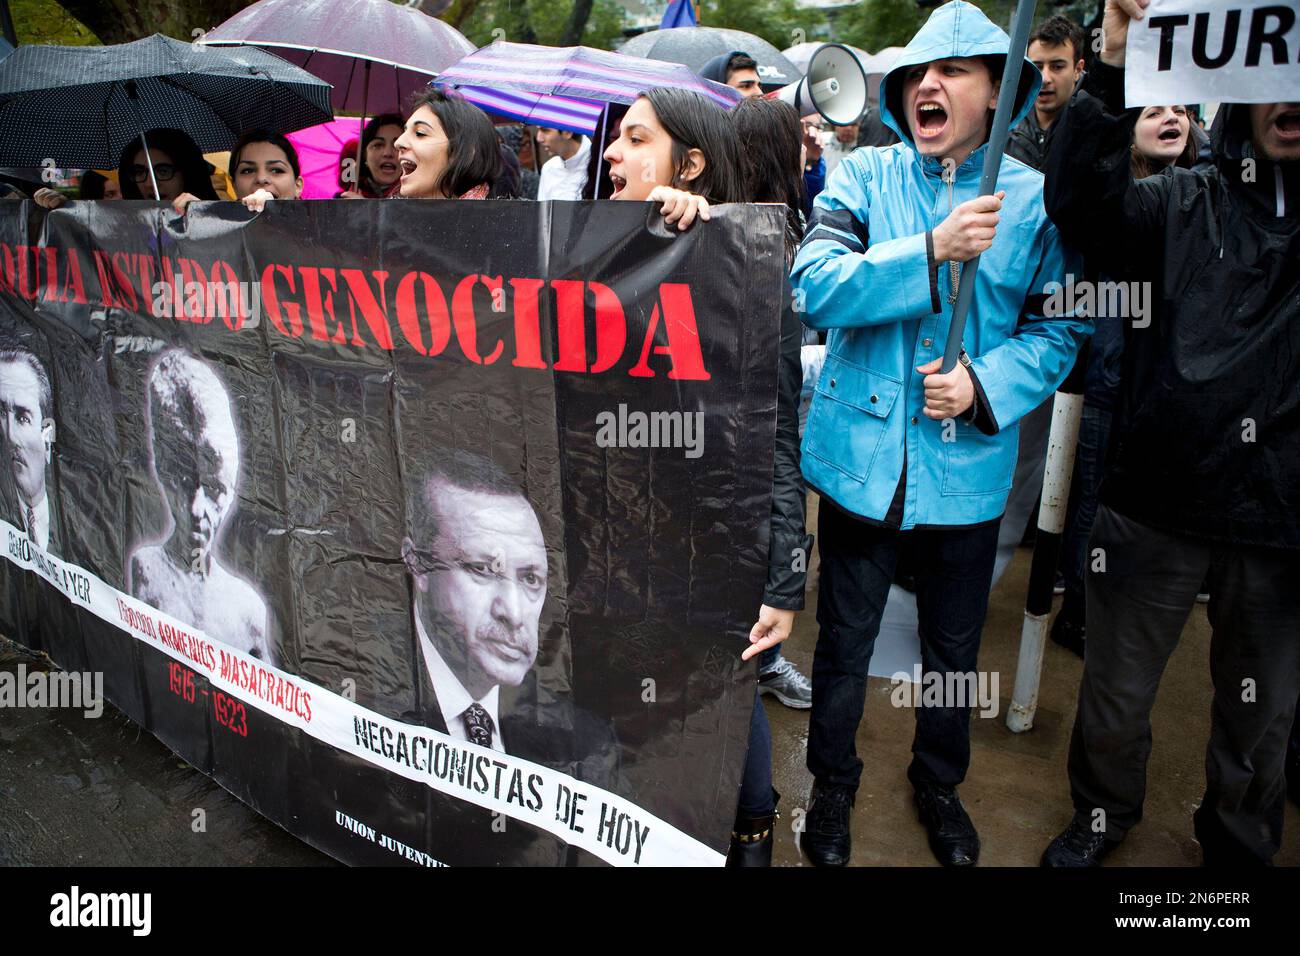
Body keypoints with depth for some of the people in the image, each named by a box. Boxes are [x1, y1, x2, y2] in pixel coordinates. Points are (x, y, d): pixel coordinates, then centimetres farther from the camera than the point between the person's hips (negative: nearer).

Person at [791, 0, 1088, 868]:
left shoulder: (1035, 197, 0)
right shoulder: (863, 177, -2)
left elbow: (1059, 329, 0)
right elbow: (814, 287, -17)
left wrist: (987, 385, -18)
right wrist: (932, 251, -27)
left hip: (969, 464, 1)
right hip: (863, 454, -1)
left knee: (955, 648, 18)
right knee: (845, 641, 13)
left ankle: (940, 783, 44)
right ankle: (833, 783, 39)